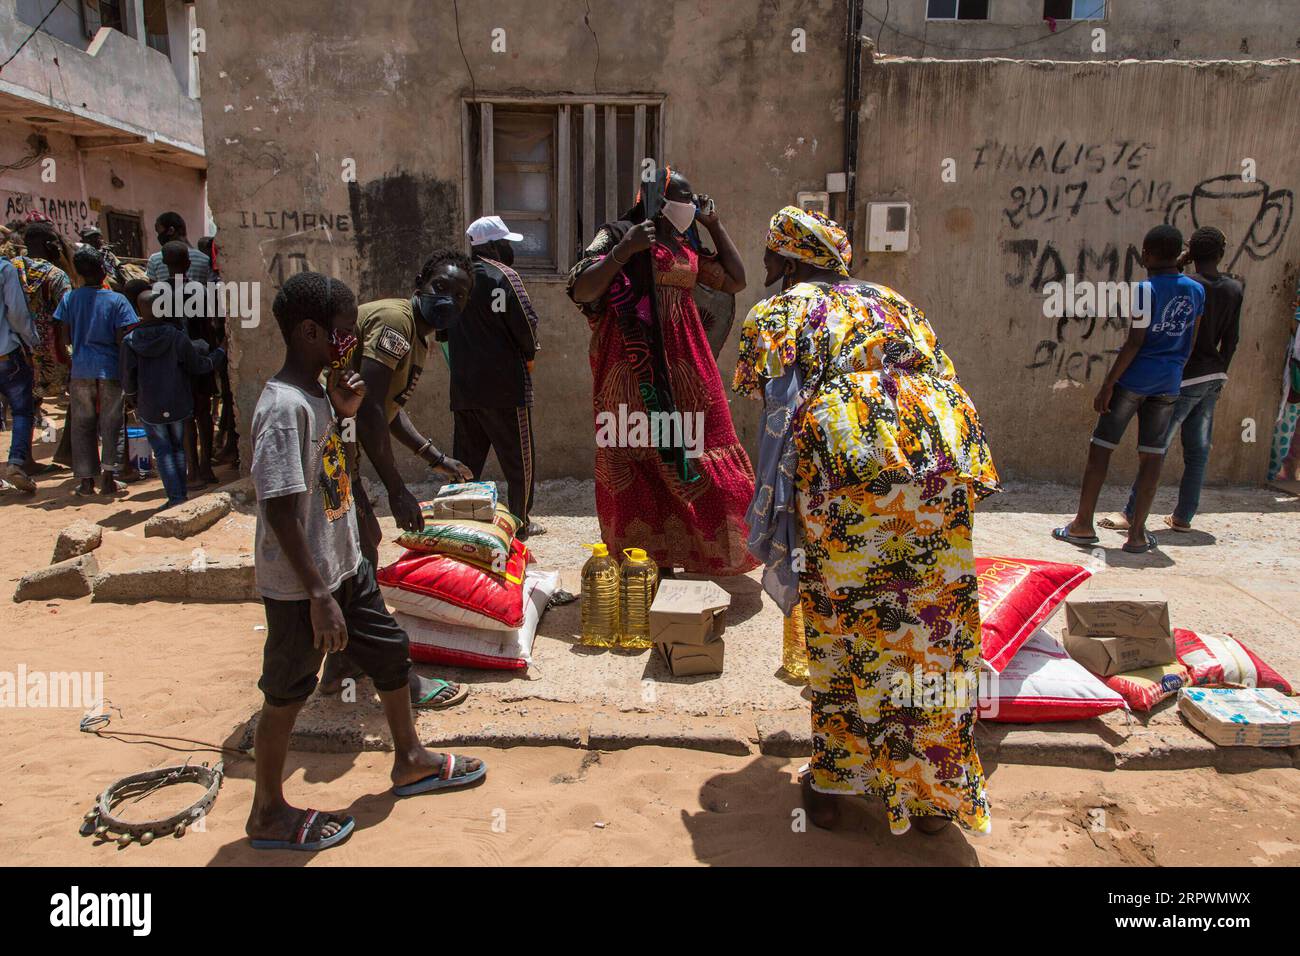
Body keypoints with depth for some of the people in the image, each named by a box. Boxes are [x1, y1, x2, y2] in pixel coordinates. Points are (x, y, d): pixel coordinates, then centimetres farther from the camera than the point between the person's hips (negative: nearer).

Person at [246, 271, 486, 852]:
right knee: (287, 692, 6)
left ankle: (411, 761, 38)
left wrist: (344, 414, 1)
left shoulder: (318, 393, 5)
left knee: (390, 652, 19)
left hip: (345, 564, 9)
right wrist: (318, 595, -26)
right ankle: (268, 815, 26)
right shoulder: (284, 406, -24)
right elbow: (279, 509, -27)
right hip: (300, 585, -9)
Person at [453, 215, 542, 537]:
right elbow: (526, 322, -14)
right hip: (505, 387, -7)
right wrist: (528, 355, 4)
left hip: (463, 388, 7)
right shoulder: (503, 275, -9)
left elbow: (443, 331, 19)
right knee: (518, 460, 4)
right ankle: (520, 525, 10)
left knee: (465, 462, 13)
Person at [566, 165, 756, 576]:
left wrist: (715, 225, 17)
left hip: (682, 365, 6)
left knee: (678, 455, 5)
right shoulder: (617, 234, -2)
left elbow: (735, 281, 21)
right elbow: (580, 291, -12)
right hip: (633, 364, -6)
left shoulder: (686, 246, 17)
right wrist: (625, 249, -22)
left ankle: (665, 558, 17)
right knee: (637, 458, -4)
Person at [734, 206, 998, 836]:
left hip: (848, 472, -4)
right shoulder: (892, 302, 30)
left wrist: (772, 516, 7)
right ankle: (934, 796, 26)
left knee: (840, 630, 10)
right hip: (945, 463, 4)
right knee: (936, 628, 13)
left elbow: (780, 413, 2)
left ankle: (830, 787, 24)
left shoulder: (774, 315, 16)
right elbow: (947, 387, 22)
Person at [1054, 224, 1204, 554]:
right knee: (1151, 455, 6)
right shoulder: (1196, 290, 7)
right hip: (1169, 383, 5)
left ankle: (1083, 524, 8)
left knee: (1101, 446, 4)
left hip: (1134, 378, -5)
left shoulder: (1147, 289, -11)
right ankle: (1137, 533, 8)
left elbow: (1134, 343, -14)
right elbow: (1190, 343, 13)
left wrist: (1108, 385, -11)